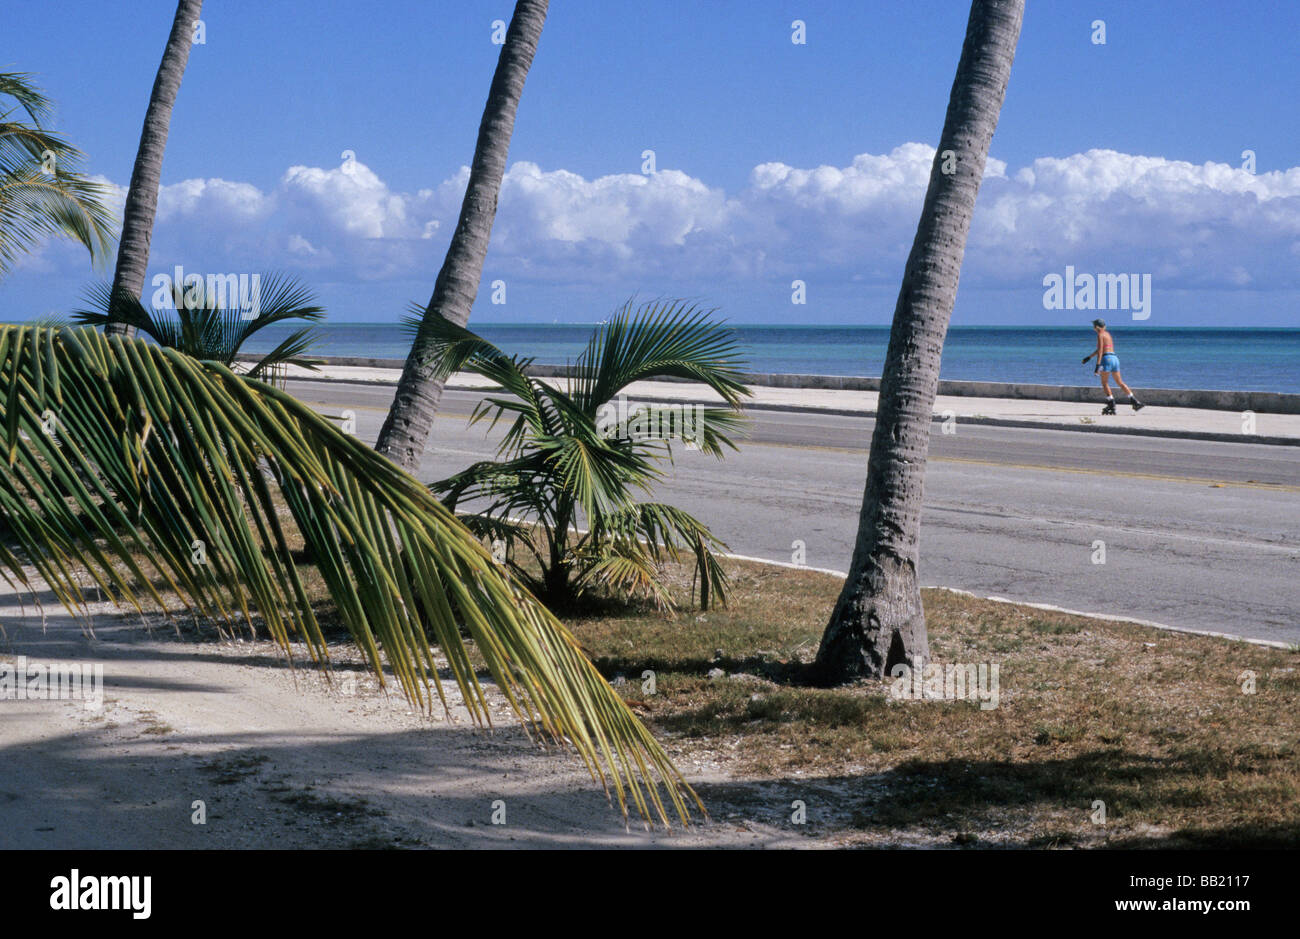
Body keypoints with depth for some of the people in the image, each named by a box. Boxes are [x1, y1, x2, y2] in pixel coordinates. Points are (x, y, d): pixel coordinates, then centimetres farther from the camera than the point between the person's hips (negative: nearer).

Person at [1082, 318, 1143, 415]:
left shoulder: (1100, 334, -4)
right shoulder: (1108, 334, 22)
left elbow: (1100, 350, -14)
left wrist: (1098, 364, -20)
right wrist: (1089, 357, 37)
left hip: (1107, 359, -8)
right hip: (1115, 358, 8)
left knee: (1104, 383, -2)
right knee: (1120, 382, 12)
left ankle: (1111, 405, -12)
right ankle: (1135, 401, 5)